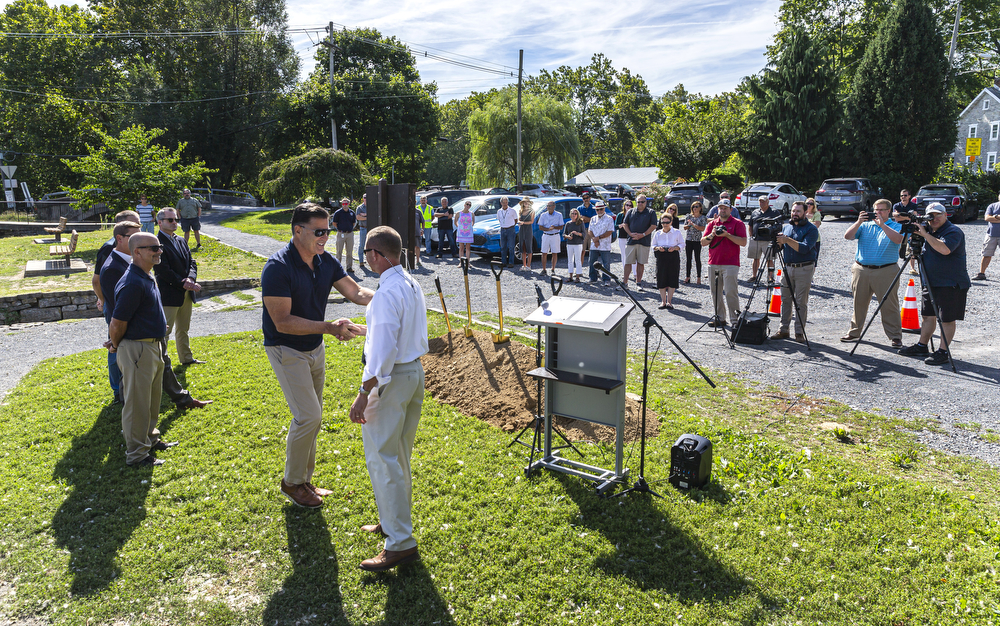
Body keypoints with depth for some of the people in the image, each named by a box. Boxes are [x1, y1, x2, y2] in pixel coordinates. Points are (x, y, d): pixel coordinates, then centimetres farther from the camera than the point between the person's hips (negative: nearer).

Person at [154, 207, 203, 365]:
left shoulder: (181, 241, 13)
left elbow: (191, 262, 9)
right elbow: (163, 271, -18)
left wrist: (190, 278, -12)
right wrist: (183, 284, -18)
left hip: (186, 293, 8)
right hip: (169, 294, -8)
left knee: (183, 329, 20)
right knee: (164, 330, -3)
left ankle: (186, 358, 32)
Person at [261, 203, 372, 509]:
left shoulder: (326, 261, -3)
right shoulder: (278, 267, -24)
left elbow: (355, 292, 1)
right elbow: (283, 322, -26)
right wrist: (329, 328, -32)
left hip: (315, 348, 7)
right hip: (286, 350, -7)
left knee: (311, 417, 14)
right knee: (309, 416, -11)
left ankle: (303, 480, 29)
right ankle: (292, 482, 10)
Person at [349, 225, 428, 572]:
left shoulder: (387, 293, -21)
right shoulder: (413, 285, 8)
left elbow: (383, 351, -26)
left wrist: (364, 394, -24)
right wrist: (357, 328, 36)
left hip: (391, 379, -10)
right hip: (415, 371, 10)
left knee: (382, 459, -2)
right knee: (399, 456, 21)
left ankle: (400, 543, 3)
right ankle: (394, 521, 36)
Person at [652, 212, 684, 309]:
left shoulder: (677, 232, 3)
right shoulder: (657, 233, 8)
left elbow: (681, 244, 5)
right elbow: (653, 245, 13)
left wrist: (674, 248, -14)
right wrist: (658, 248, -9)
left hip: (673, 257, -1)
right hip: (661, 257, 1)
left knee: (672, 279, -1)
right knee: (661, 279, -1)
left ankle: (669, 301, 9)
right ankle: (663, 301, 9)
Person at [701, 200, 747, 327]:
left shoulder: (738, 224, 3)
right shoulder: (712, 224, 16)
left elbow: (743, 242, -7)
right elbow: (703, 242, 11)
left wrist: (727, 235, -14)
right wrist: (712, 235, -8)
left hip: (730, 264, -5)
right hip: (713, 263, 5)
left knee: (730, 292, -10)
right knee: (716, 293, 7)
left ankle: (735, 319, -4)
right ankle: (719, 318, 15)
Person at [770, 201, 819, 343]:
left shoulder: (811, 229, -5)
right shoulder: (786, 226, 13)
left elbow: (805, 248, -19)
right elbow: (780, 247, 16)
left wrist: (788, 240, -26)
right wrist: (779, 242, -6)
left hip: (804, 269, -5)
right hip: (787, 267, 5)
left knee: (801, 302, -3)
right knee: (785, 300, 6)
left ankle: (800, 332, 4)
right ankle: (783, 330, 13)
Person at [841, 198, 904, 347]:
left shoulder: (895, 226, 6)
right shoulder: (865, 226, 13)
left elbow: (898, 239, -15)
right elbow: (847, 236, 0)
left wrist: (882, 224, -17)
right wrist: (859, 222, -12)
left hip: (885, 271, -3)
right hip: (861, 270, 3)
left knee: (889, 305, -4)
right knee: (859, 303, 10)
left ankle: (895, 336, 3)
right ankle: (854, 332, 23)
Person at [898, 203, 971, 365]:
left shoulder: (954, 231, -13)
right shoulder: (930, 231, 12)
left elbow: (945, 249, -32)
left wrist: (925, 234, -26)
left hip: (951, 284, -8)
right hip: (930, 282, 8)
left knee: (947, 319, -1)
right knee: (928, 315, 15)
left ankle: (943, 352, 4)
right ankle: (922, 346, 25)